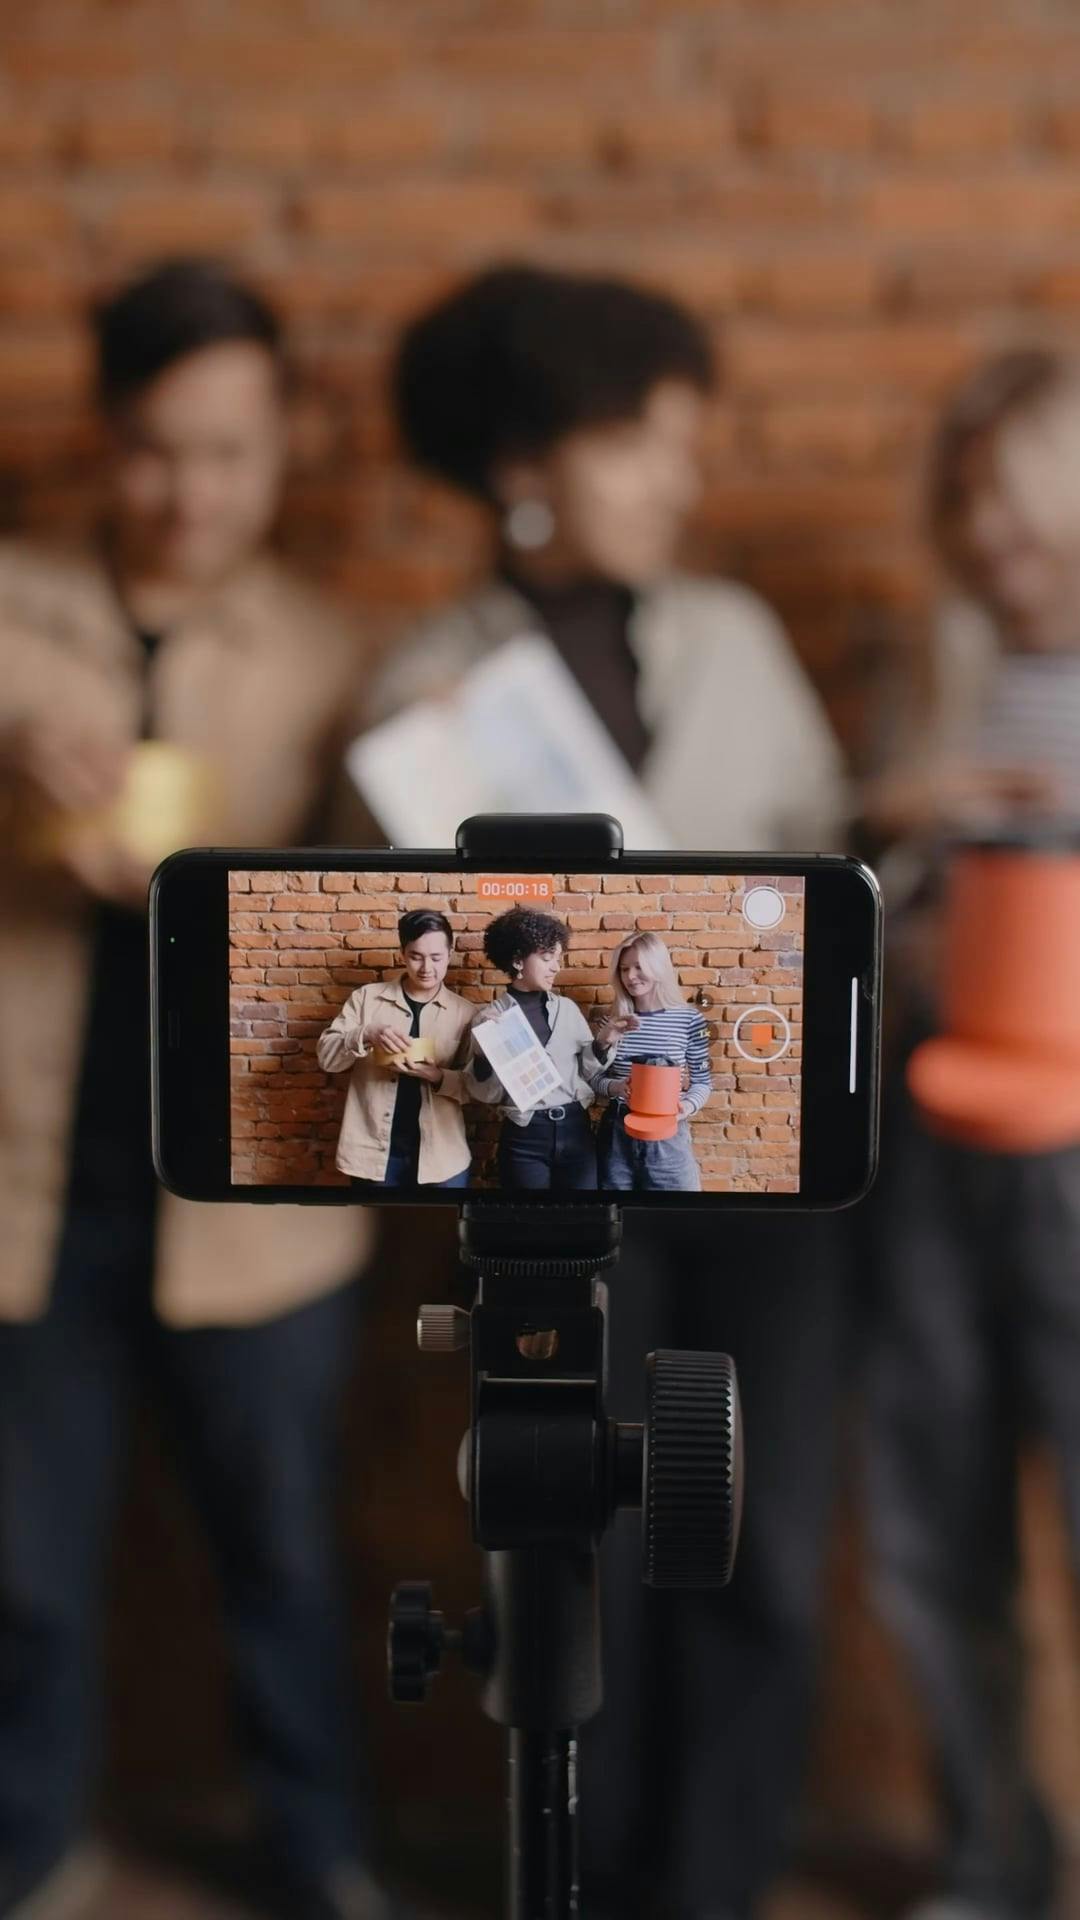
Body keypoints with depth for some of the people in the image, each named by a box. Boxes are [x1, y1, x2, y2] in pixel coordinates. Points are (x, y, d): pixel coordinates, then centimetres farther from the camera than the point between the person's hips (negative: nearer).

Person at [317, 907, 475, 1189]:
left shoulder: (465, 1012, 3)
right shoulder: (367, 997, 3)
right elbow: (326, 1055, -1)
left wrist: (437, 1077, -18)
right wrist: (366, 1036, -19)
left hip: (440, 1158, 0)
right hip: (373, 1153, 0)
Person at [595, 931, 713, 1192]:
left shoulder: (689, 1019, -5)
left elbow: (702, 1081, 0)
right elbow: (596, 1077, 7)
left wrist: (687, 1106, -19)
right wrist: (614, 1087, -14)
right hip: (617, 1133, 2)